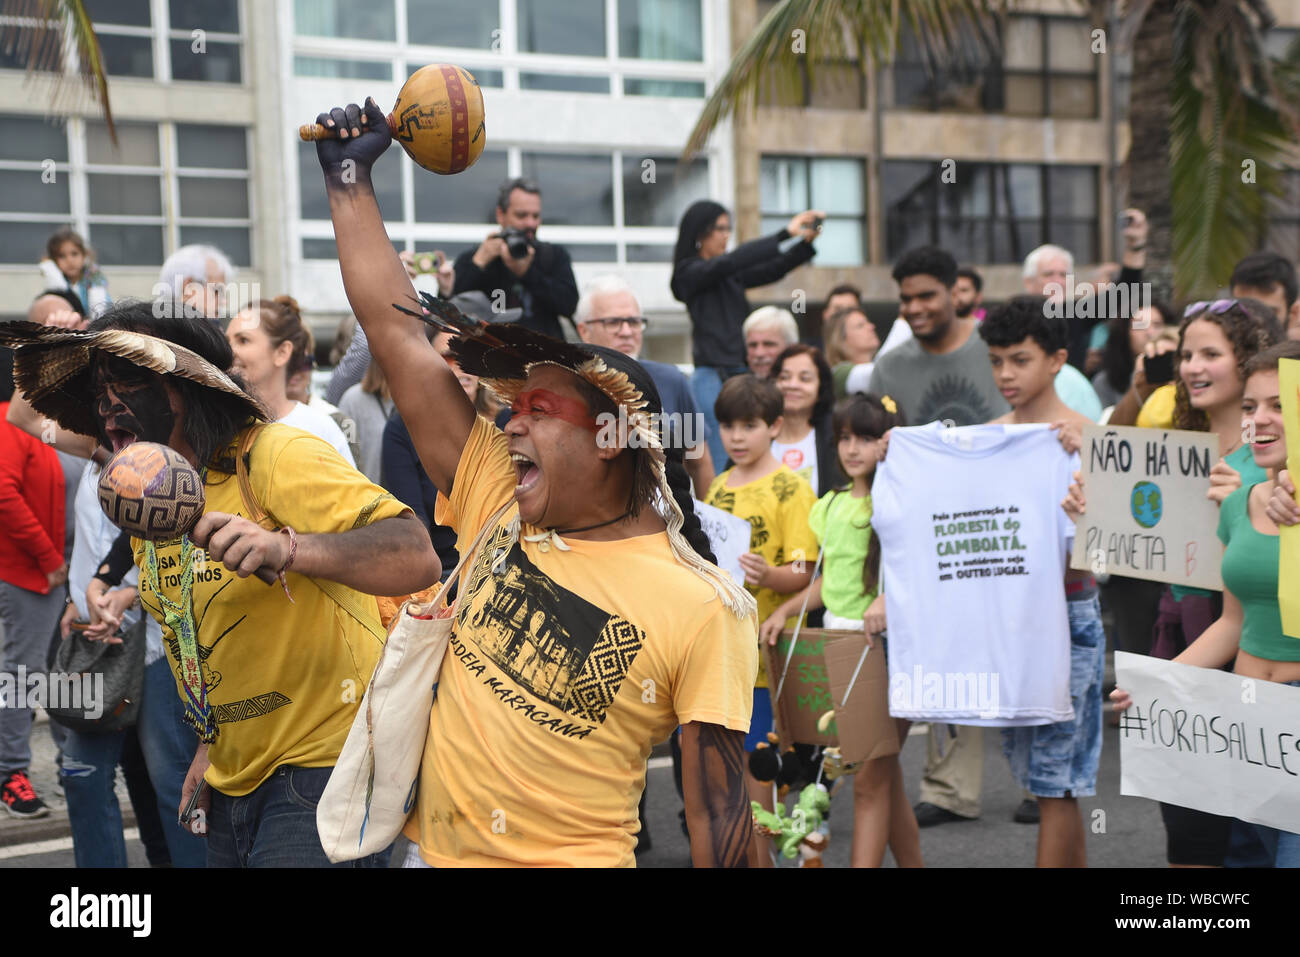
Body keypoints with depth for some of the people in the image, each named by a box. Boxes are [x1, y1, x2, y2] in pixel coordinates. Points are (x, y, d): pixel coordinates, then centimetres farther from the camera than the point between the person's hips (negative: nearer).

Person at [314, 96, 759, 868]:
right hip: (431, 848, 5)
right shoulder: (497, 505, 0)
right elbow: (397, 331, 1)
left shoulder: (703, 607, -13)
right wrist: (352, 178, 1)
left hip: (573, 854, -5)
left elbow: (719, 810, -11)